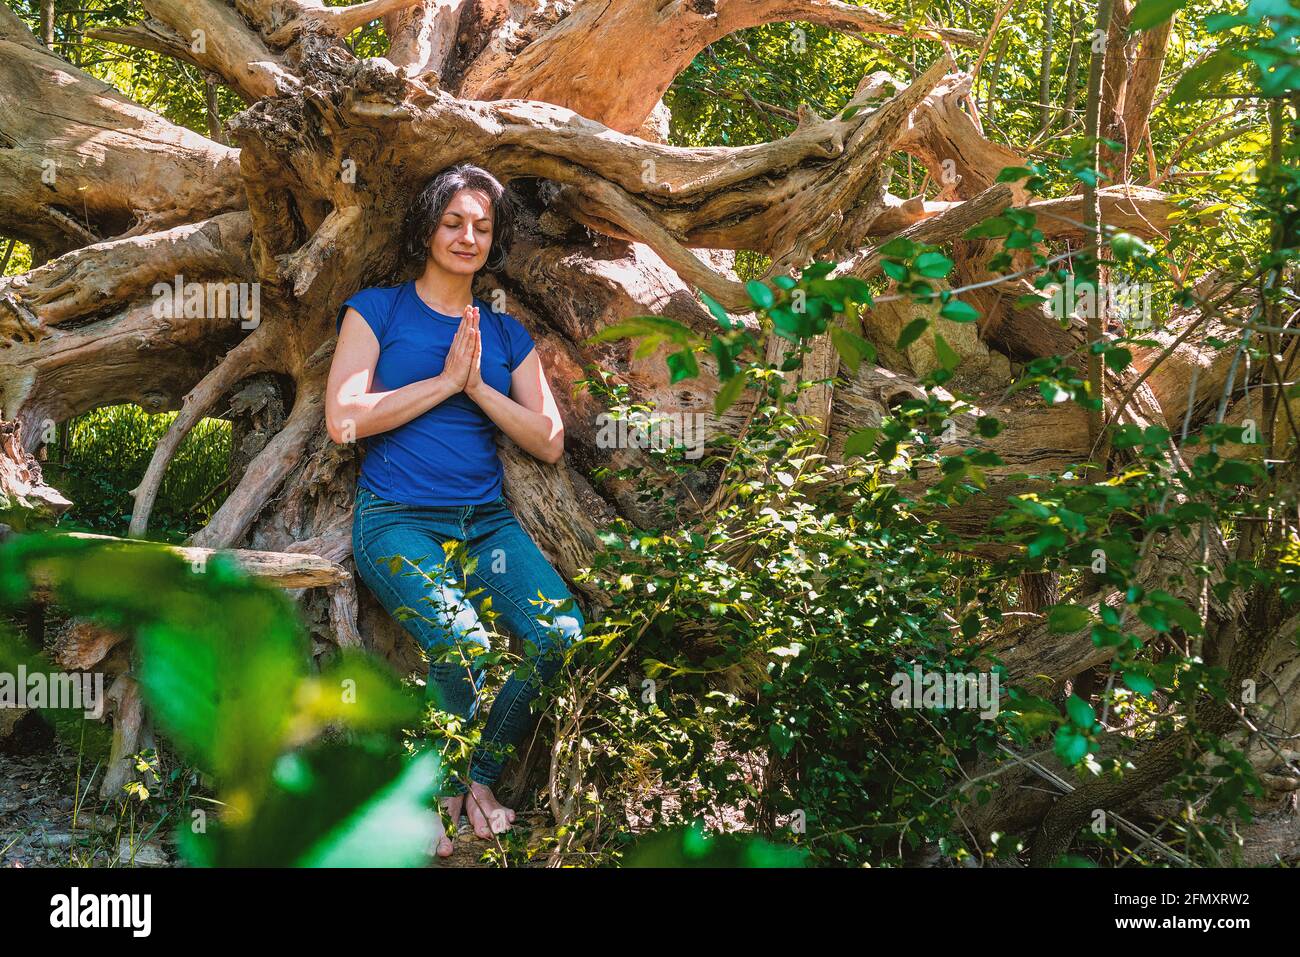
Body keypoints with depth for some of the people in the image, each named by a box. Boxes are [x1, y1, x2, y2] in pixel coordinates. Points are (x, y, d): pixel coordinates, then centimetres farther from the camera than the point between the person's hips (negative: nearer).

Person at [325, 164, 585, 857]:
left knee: (561, 631, -22)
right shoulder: (377, 310, 7)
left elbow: (549, 442, 8)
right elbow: (343, 420, -7)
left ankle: (479, 775, -2)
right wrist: (445, 380, -7)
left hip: (485, 519, 4)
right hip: (397, 518, -4)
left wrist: (477, 386, -4)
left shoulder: (506, 333, 18)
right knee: (464, 643, -31)